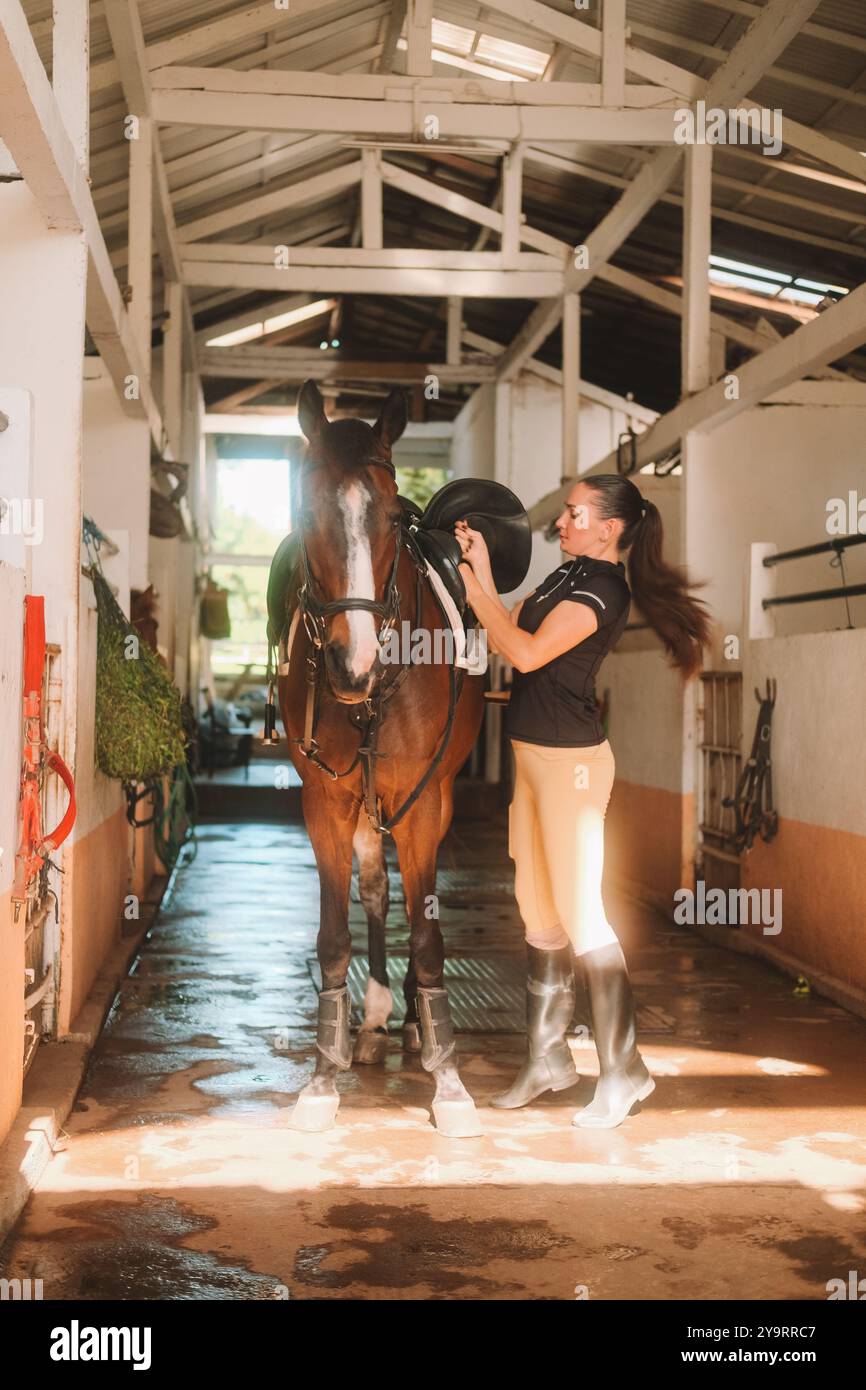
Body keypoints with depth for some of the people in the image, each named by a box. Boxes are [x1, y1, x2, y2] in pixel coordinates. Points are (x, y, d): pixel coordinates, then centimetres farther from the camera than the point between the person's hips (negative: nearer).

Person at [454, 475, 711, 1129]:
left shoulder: (603, 589, -16)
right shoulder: (567, 574, 14)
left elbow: (527, 653, -25)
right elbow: (511, 631, 13)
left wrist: (473, 590, -17)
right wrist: (482, 570, 5)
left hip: (570, 761, -9)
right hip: (535, 756, 10)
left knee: (578, 912, -5)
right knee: (538, 910, 13)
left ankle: (624, 1069, 6)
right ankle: (549, 1056, 24)